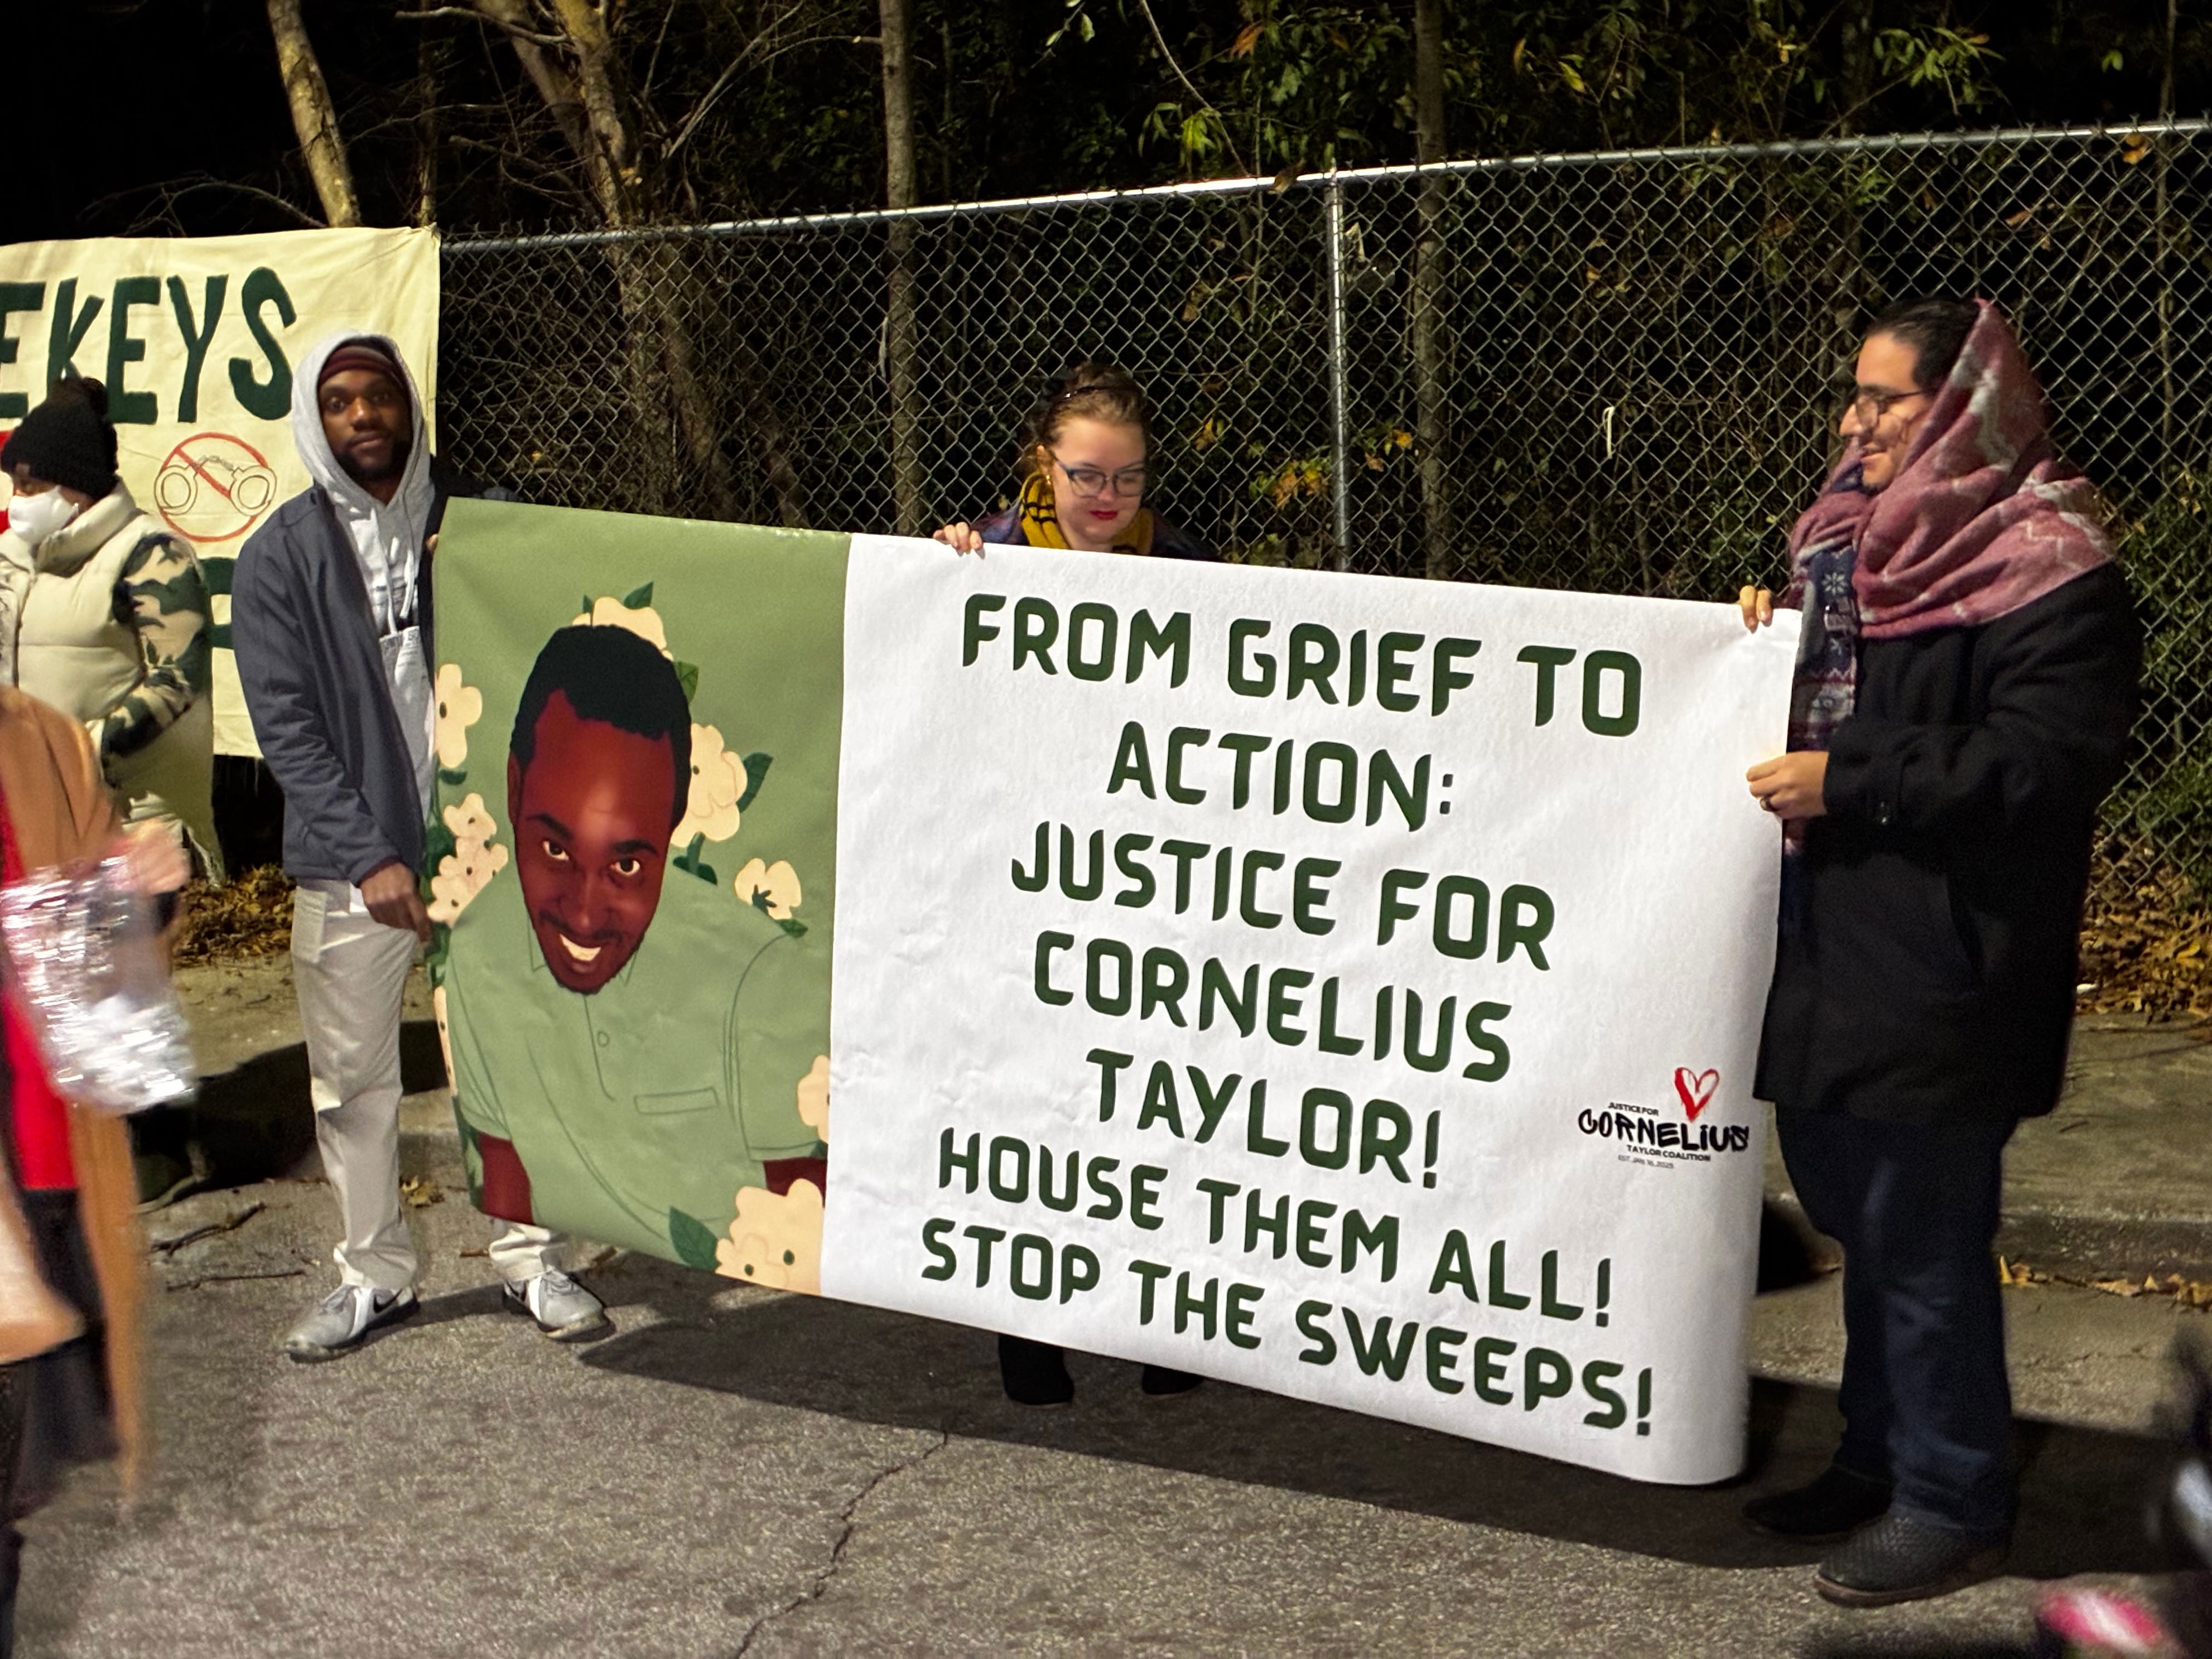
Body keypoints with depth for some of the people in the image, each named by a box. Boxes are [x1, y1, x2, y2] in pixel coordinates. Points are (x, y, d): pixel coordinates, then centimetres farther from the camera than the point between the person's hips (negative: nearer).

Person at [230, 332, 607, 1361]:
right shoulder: (281, 555, 2)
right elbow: (284, 724, -4)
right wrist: (368, 855, -12)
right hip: (351, 861, 0)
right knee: (353, 1077, 6)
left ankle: (530, 1258, 18)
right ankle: (373, 1274, 21)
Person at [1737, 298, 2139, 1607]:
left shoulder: (2047, 575, -12)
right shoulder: (1857, 541, 15)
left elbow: (2043, 764, -20)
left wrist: (1847, 781, -19)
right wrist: (1775, 643, 7)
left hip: (1942, 958, -9)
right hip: (1835, 943, 9)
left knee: (1921, 1236, -1)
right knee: (1857, 1209, 17)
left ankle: (1953, 1505, 15)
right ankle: (1881, 1459, 33)